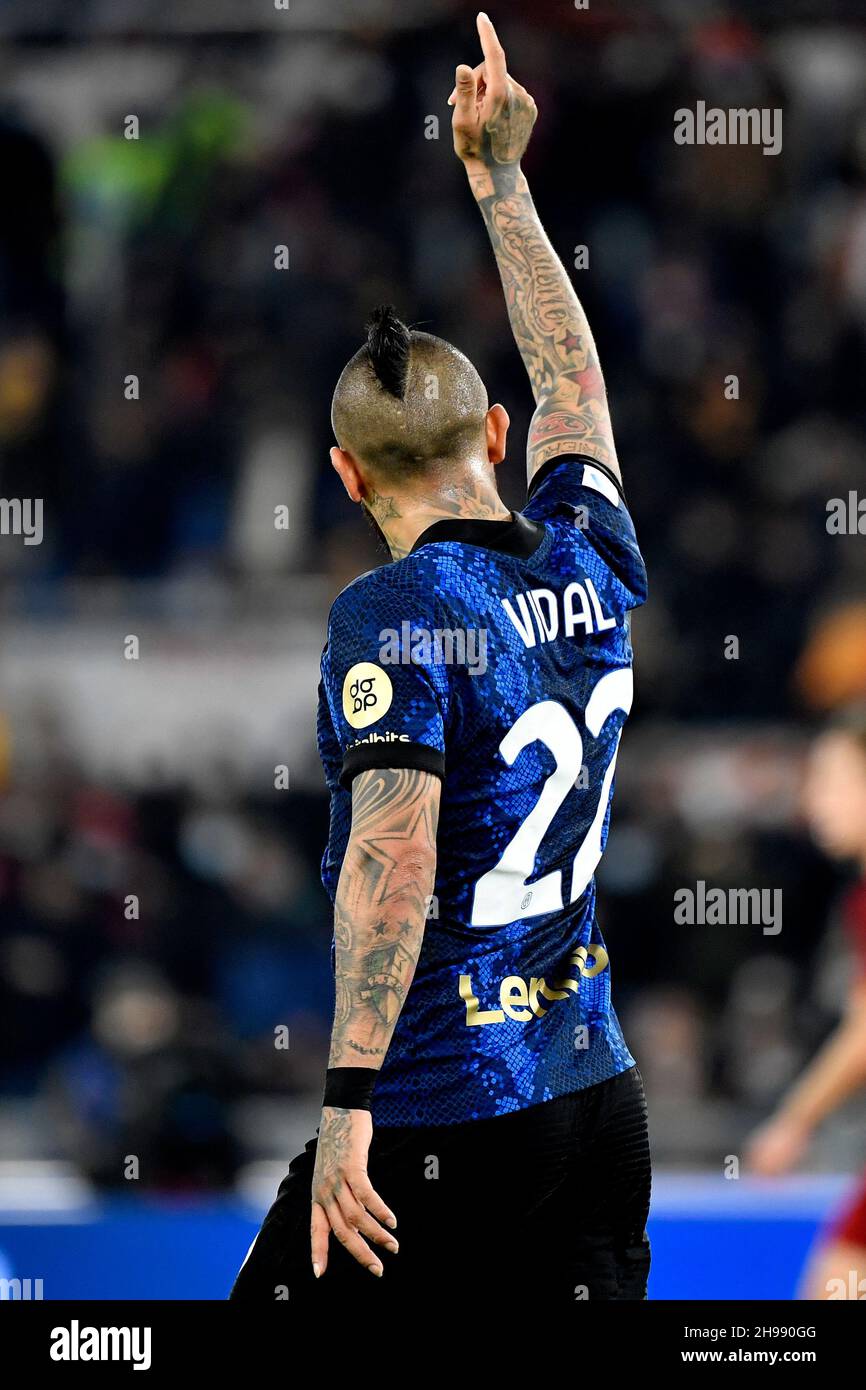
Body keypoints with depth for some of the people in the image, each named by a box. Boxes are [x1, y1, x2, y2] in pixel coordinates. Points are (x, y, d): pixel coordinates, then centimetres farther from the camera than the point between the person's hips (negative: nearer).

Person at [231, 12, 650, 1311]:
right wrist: (499, 180, 37)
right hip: (599, 1096, 7)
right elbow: (570, 374, 26)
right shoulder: (592, 568, 7)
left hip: (445, 1120, -7)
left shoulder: (394, 616, -11)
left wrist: (350, 1099, -24)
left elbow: (393, 857, -22)